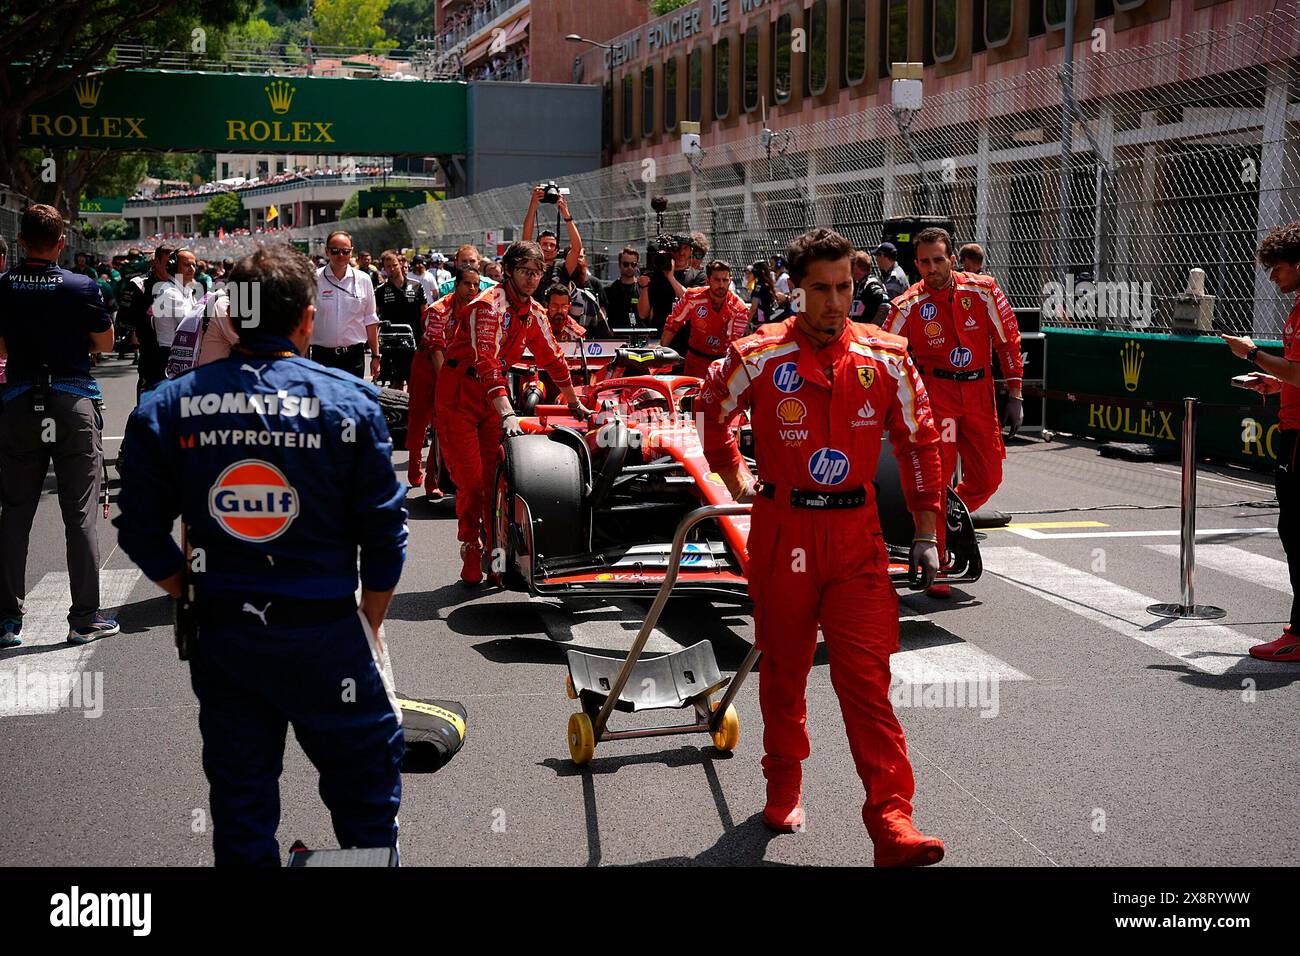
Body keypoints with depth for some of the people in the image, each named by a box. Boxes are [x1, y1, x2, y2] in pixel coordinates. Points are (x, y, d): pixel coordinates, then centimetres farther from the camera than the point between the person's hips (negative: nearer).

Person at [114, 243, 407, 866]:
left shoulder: (166, 407, -3)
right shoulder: (349, 401, -8)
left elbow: (141, 533, 0)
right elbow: (384, 530, -5)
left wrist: (196, 598, 14)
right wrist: (371, 624, 8)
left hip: (221, 635, 3)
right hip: (326, 634, -2)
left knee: (240, 798, 16)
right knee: (365, 784, 14)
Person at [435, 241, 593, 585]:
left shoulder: (533, 312, 5)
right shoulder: (489, 305, -21)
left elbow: (552, 359, 18)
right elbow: (486, 363, -32)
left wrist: (575, 403, 24)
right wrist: (507, 413, -41)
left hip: (494, 396, 7)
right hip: (459, 396, -7)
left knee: (496, 477, 0)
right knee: (470, 479, -7)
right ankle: (471, 555, 6)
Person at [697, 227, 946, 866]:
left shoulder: (884, 358, -1)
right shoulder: (758, 357, -6)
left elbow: (919, 442, 6)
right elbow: (712, 408, 14)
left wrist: (926, 534, 5)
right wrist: (733, 475, 17)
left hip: (856, 532, 0)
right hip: (782, 530, 0)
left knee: (866, 673, -7)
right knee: (783, 667, 13)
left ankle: (891, 819, -7)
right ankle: (783, 787, 33)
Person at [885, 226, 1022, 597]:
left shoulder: (982, 291, -6)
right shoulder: (909, 306, -9)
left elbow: (1008, 341, 2)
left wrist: (1015, 396, 1)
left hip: (979, 392, 3)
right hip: (935, 391, -3)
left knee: (987, 478, 6)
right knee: (936, 478, -9)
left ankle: (947, 523, 33)